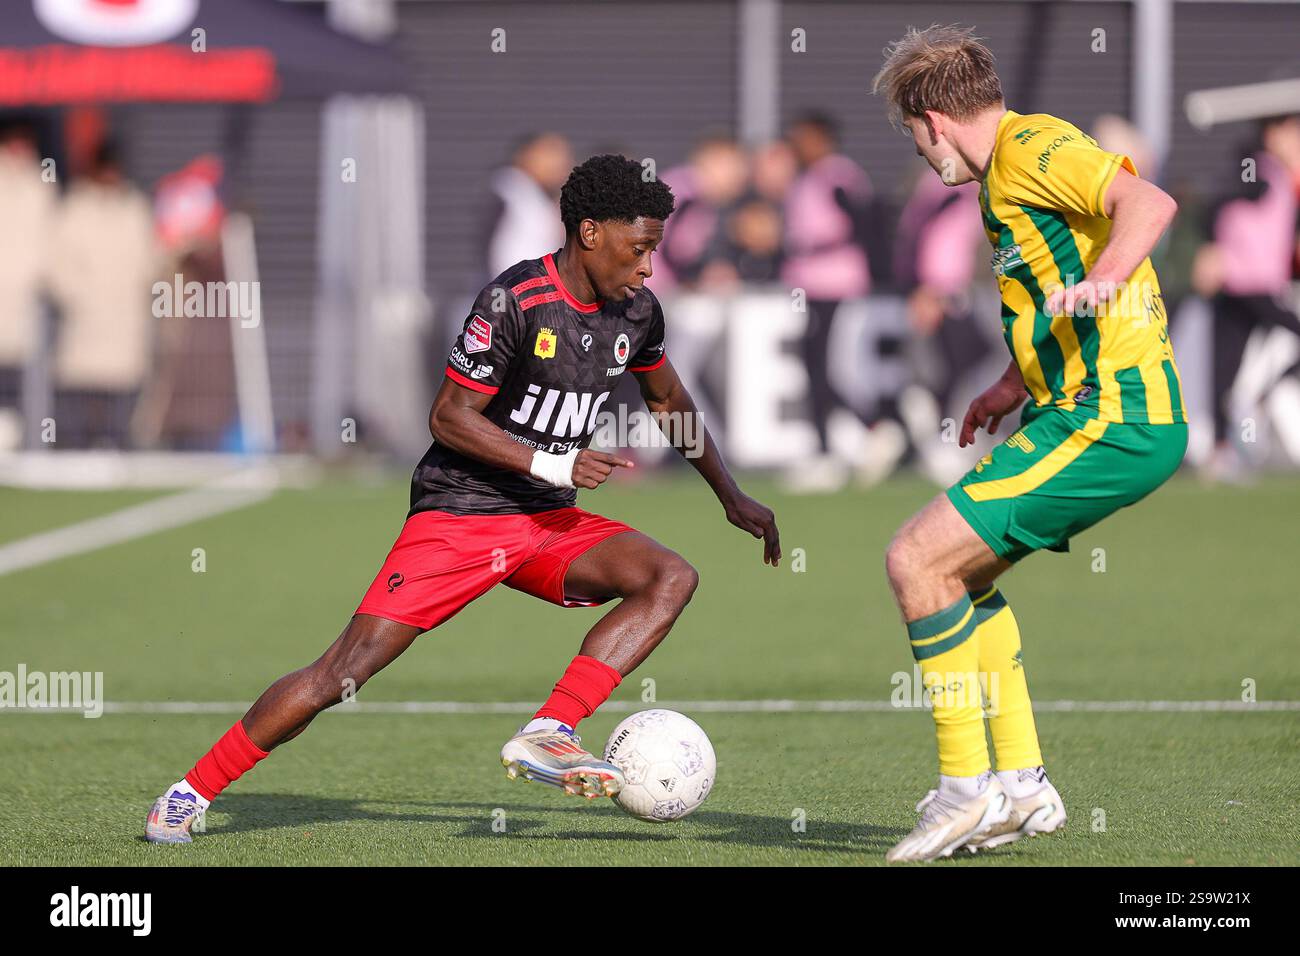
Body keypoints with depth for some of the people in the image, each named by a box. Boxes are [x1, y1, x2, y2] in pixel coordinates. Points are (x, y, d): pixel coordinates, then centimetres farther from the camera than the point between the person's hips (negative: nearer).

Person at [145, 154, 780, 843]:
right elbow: (448, 418, -16)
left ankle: (545, 735, -23)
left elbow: (669, 400, 24)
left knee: (672, 578, -16)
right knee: (349, 665, -14)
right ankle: (188, 795, -3)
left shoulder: (636, 311, 4)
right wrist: (551, 464, -21)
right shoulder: (514, 301, -17)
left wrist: (731, 496, 24)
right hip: (458, 515, -7)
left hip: (547, 522, 7)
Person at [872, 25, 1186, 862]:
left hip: (1109, 420, -11)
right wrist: (1018, 386, 29)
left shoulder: (1031, 147, -10)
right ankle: (1021, 785, 17)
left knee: (918, 559, -12)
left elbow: (1150, 203, -25)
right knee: (961, 570, 18)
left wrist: (1102, 280, -39)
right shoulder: (1005, 175, 21)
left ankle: (968, 789, -7)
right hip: (1087, 410, 11)